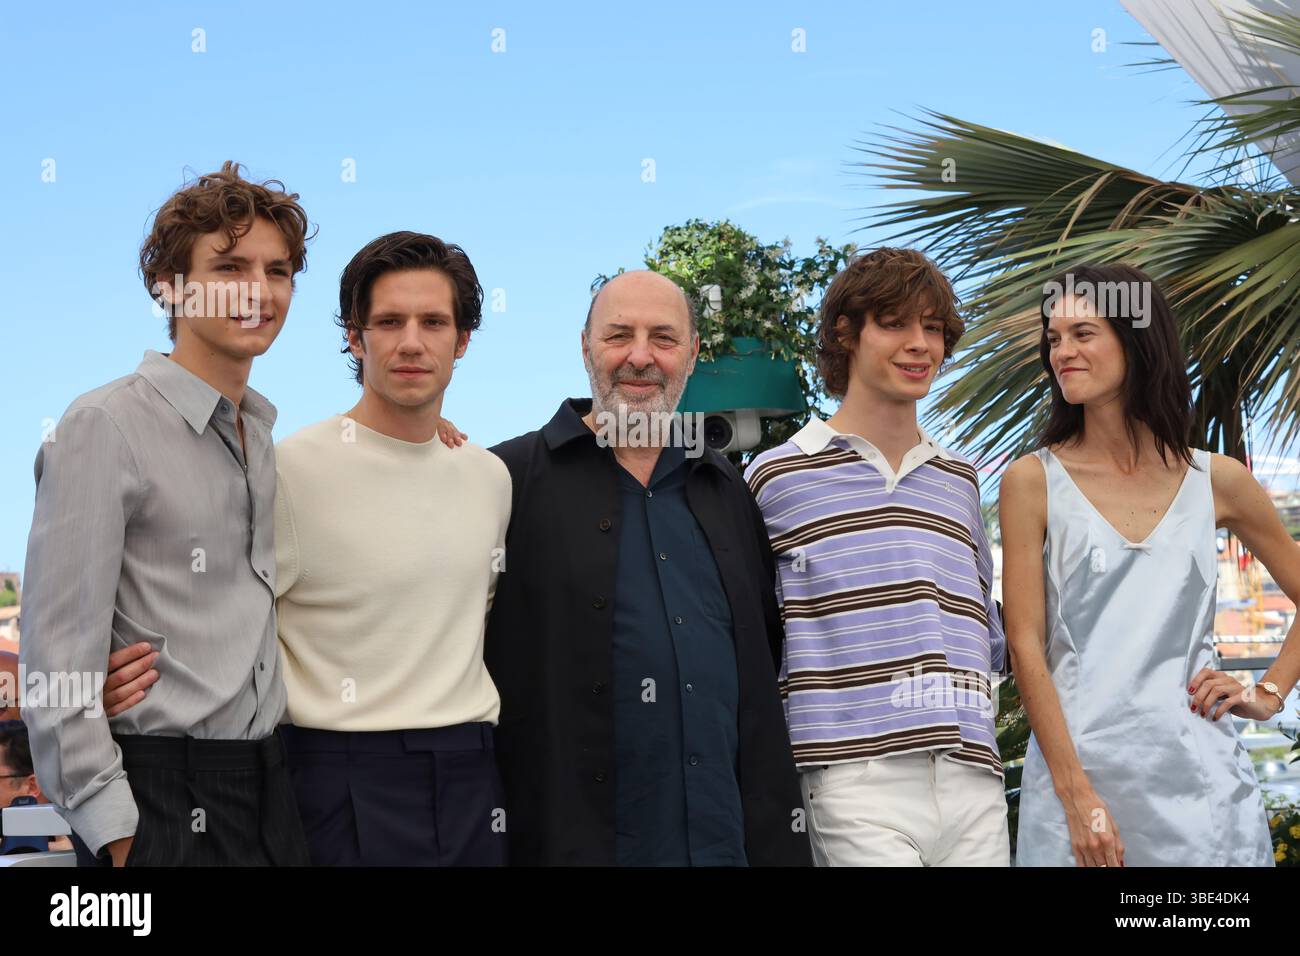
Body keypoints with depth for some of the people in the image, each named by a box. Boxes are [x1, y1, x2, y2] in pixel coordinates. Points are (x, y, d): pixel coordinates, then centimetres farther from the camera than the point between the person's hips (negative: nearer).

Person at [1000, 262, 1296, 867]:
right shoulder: (1033, 481, -1)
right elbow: (1026, 647, -6)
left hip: (1201, 774, 2)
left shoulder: (1216, 480, 5)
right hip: (1080, 768, -2)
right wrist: (1079, 798, -13)